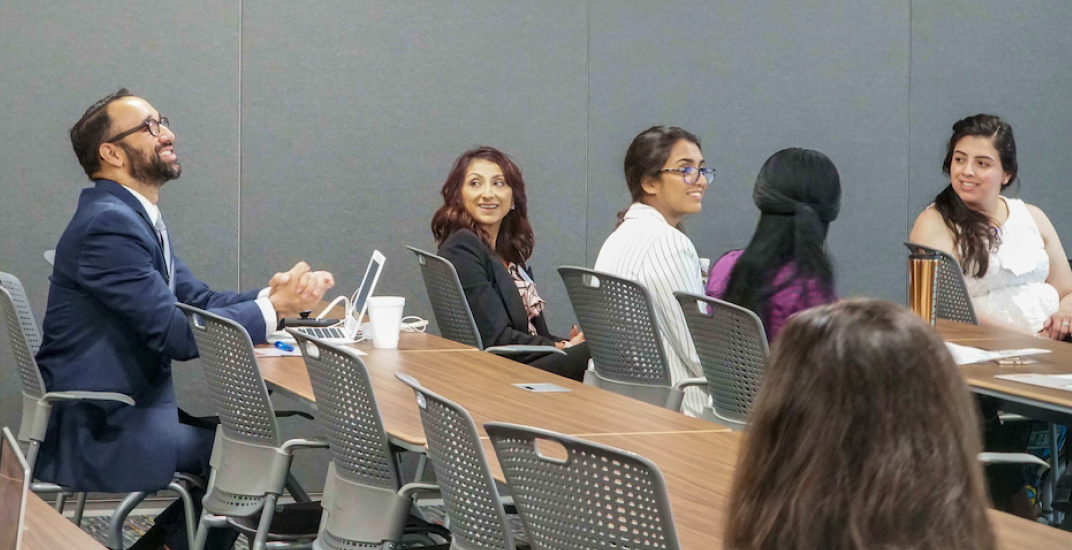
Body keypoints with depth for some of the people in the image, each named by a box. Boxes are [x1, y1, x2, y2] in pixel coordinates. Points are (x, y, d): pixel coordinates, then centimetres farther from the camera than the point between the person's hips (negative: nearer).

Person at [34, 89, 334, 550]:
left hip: (128, 412, 10)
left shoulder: (135, 217, 13)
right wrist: (274, 308, -16)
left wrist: (270, 295, -5)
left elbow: (198, 301, 12)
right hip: (93, 437, -10)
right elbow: (178, 335, -22)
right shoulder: (108, 224, -19)